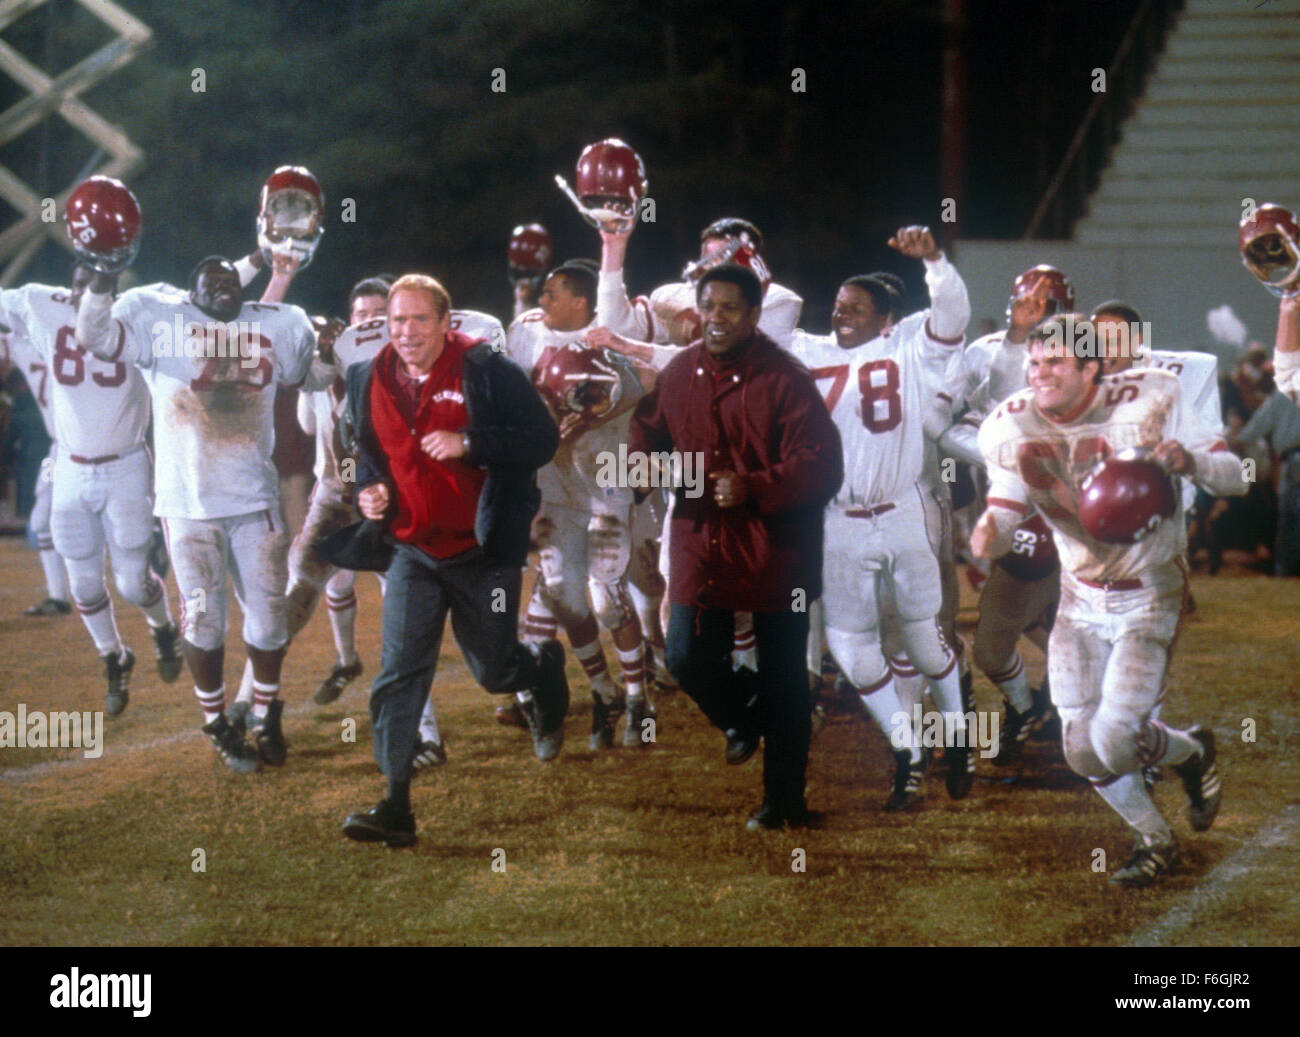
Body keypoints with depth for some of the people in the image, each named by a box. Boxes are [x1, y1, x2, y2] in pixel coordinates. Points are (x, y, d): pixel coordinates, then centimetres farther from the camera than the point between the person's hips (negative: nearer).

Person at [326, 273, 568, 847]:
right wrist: (367, 490, 0)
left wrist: (469, 443, -25)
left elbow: (542, 438, -13)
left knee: (494, 671, 9)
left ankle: (543, 669, 47)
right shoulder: (369, 381, 4)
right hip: (412, 550, 3)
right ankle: (396, 806, -7)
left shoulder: (486, 370, -11)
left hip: (482, 548, -3)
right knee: (400, 673, -8)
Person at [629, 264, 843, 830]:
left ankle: (785, 799, 20)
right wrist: (644, 460, -3)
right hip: (701, 544, 4)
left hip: (775, 545, -4)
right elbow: (649, 429, 21)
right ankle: (743, 715, 33)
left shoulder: (783, 378, -12)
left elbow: (820, 465, -17)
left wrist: (751, 487, -28)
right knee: (687, 658, -2)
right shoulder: (679, 373, 5)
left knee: (783, 677, 6)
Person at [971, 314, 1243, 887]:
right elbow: (1004, 514, -5)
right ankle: (1155, 840, 27)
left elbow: (1234, 479, -12)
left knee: (1113, 741, -16)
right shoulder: (1013, 429, -7)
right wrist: (990, 533, -29)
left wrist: (1189, 460, -35)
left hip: (1149, 598, -4)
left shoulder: (1150, 402, -17)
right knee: (1082, 747, 1)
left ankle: (1191, 751, 19)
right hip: (1081, 601, 4)